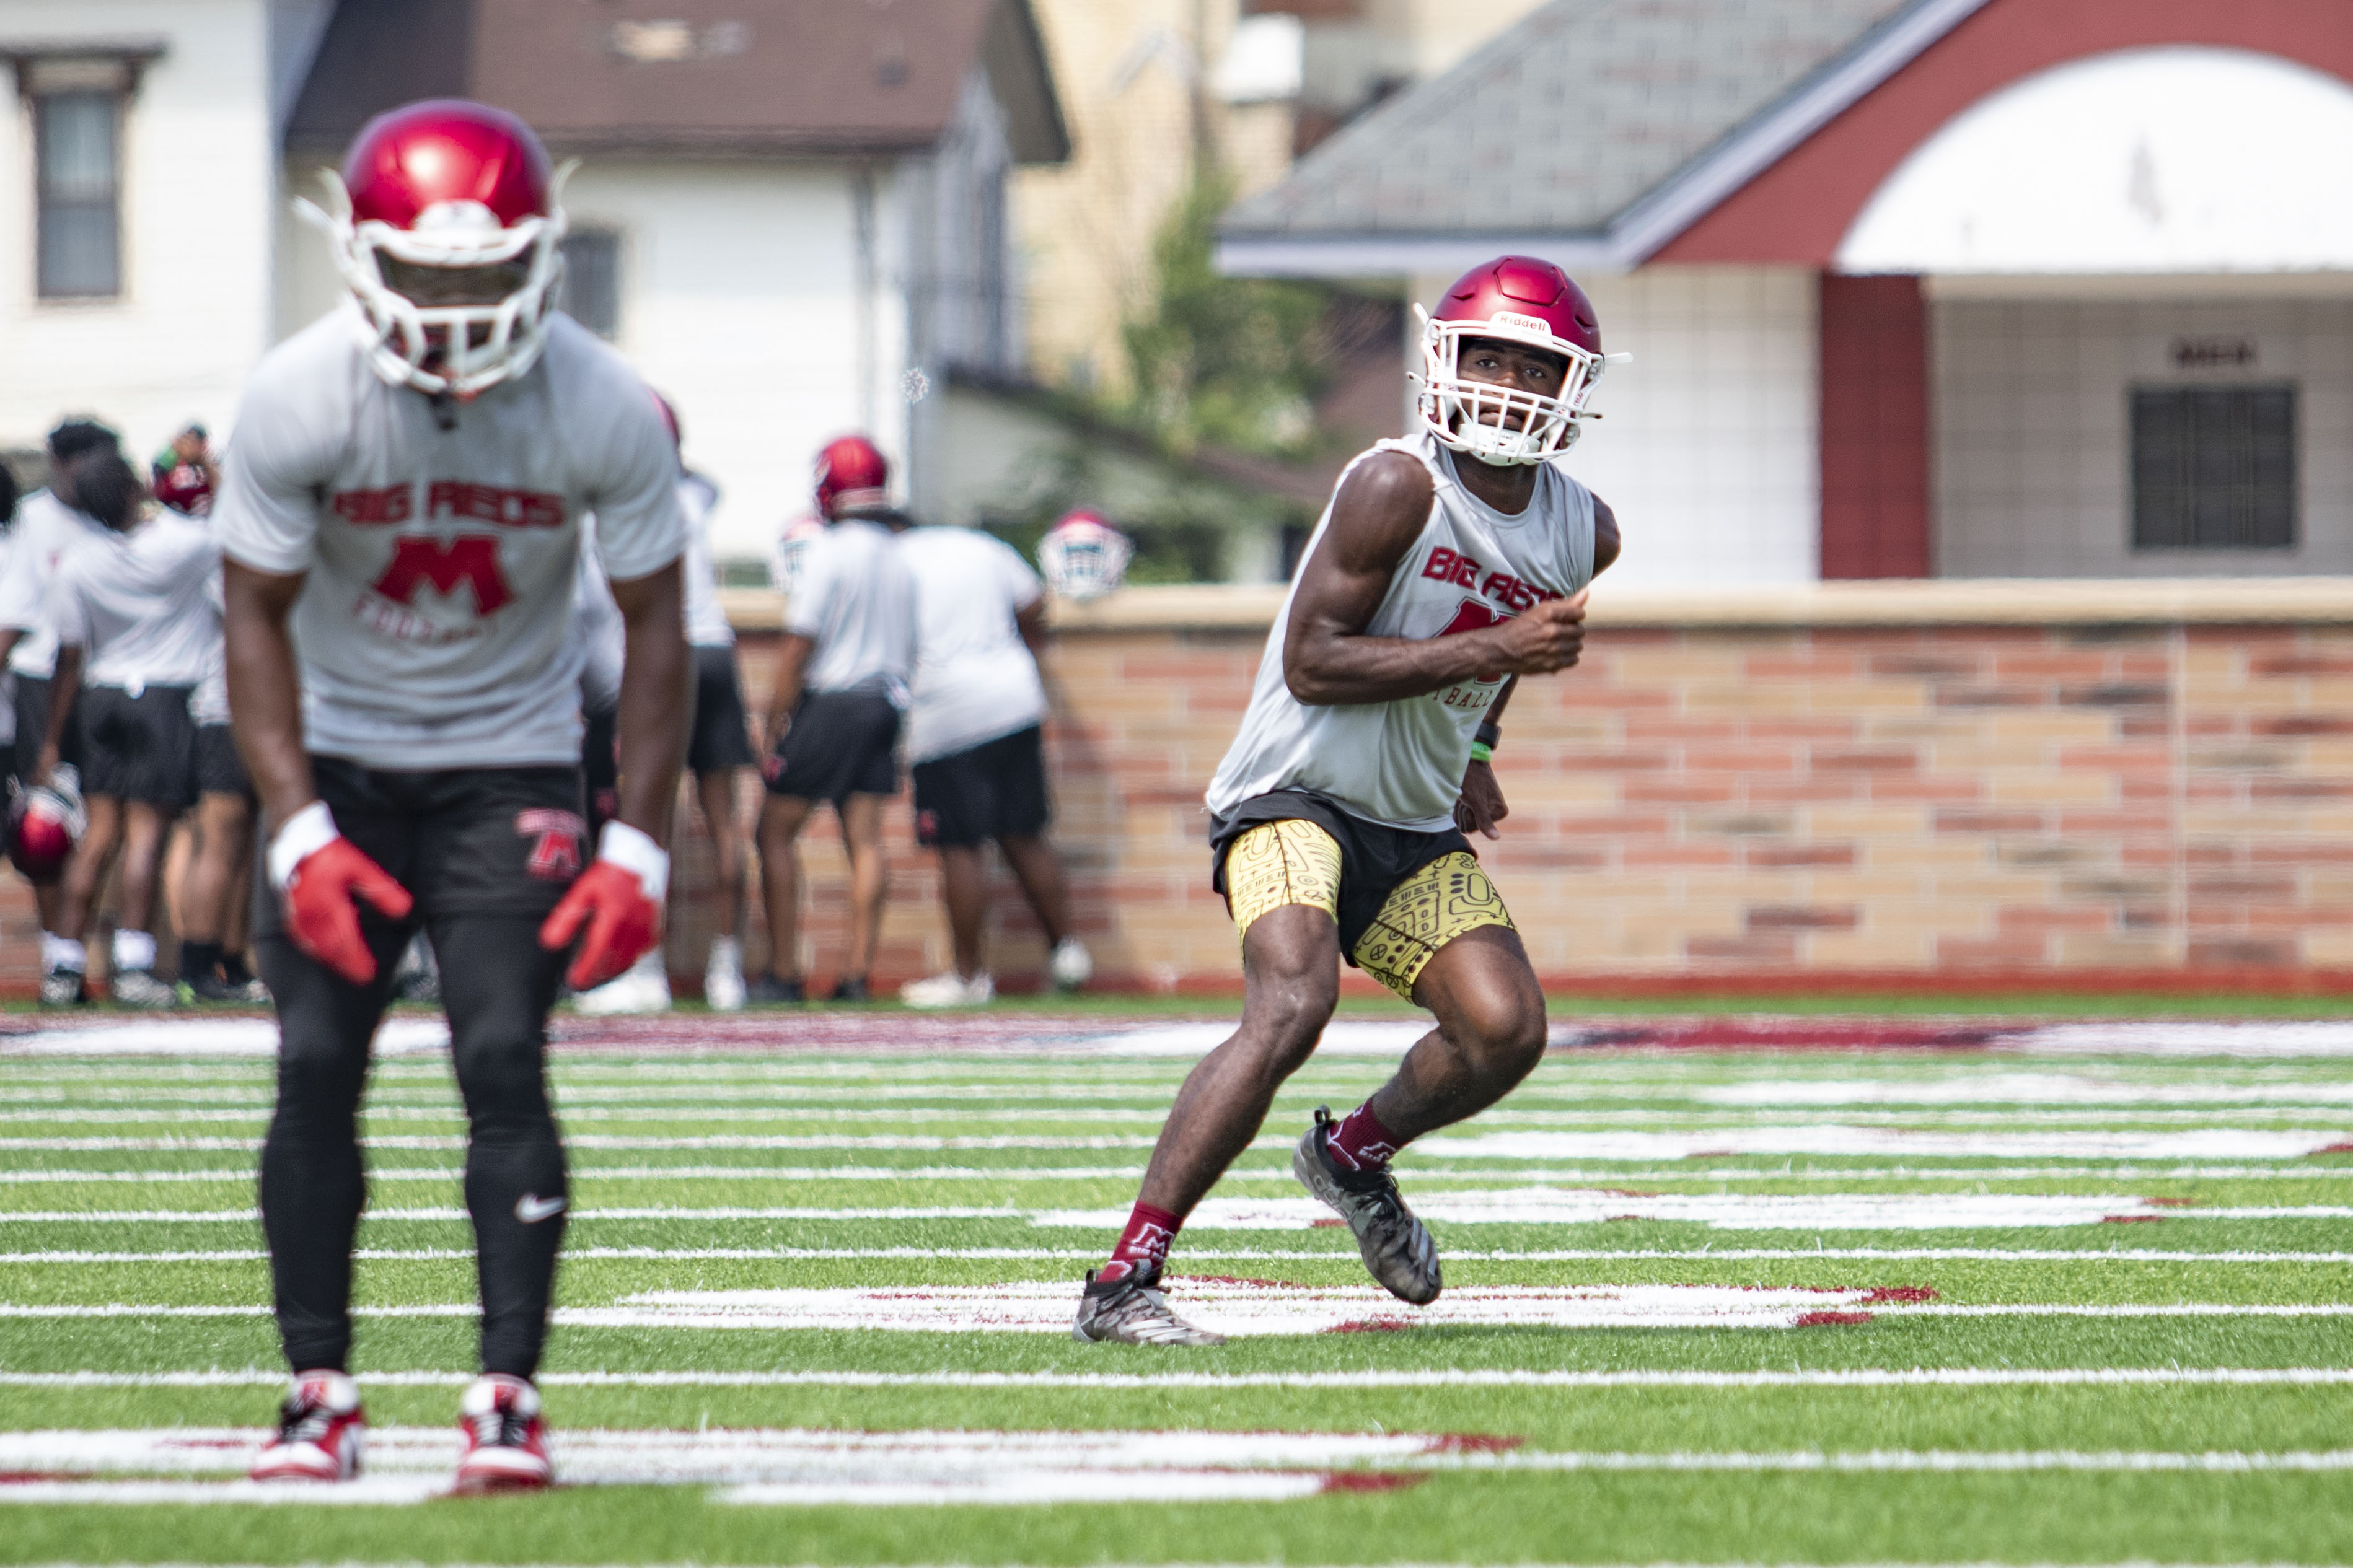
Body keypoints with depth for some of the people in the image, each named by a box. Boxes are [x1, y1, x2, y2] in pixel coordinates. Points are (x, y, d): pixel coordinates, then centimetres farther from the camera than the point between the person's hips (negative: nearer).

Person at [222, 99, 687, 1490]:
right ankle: (320, 1391, 1)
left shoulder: (602, 412, -19)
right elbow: (258, 619, -10)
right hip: (339, 759, 1)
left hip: (510, 766, -1)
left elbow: (656, 628, -8)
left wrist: (641, 849, -13)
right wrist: (299, 835, -18)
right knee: (317, 1069, -7)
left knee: (504, 1062, -13)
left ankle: (511, 1395, -9)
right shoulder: (299, 402, -20)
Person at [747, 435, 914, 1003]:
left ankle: (783, 973, -1)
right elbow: (907, 652, 15)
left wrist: (775, 730, -8)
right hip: (884, 702, 6)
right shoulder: (898, 561, 9)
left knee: (777, 830, 3)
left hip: (829, 701, -6)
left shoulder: (829, 552, -13)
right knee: (864, 838, 4)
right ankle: (857, 973, 1)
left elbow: (799, 646, -13)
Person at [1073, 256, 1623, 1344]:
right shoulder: (1399, 488, -17)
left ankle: (1358, 1153, 25)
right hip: (1298, 795, -7)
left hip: (1417, 828, 7)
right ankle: (1122, 1280, -25)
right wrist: (1491, 652, -24)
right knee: (1291, 1007, -28)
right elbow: (1313, 662, -21)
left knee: (1505, 1030, -9)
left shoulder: (1580, 535, 5)